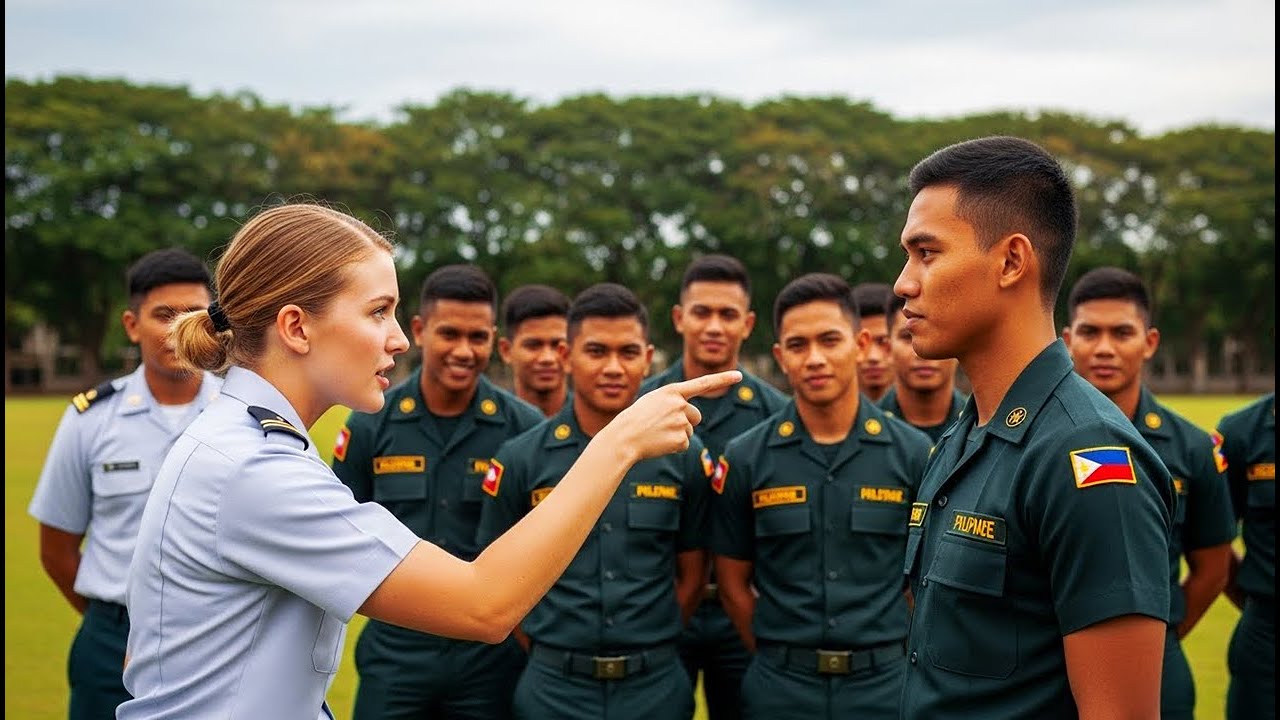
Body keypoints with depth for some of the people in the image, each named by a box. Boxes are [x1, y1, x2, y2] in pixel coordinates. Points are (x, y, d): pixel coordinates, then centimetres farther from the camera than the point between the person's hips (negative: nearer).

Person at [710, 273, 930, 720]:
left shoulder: (913, 453, -3)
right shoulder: (745, 458, -3)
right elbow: (734, 583, 4)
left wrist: (881, 658, 5)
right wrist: (781, 659, 5)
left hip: (883, 682, 0)